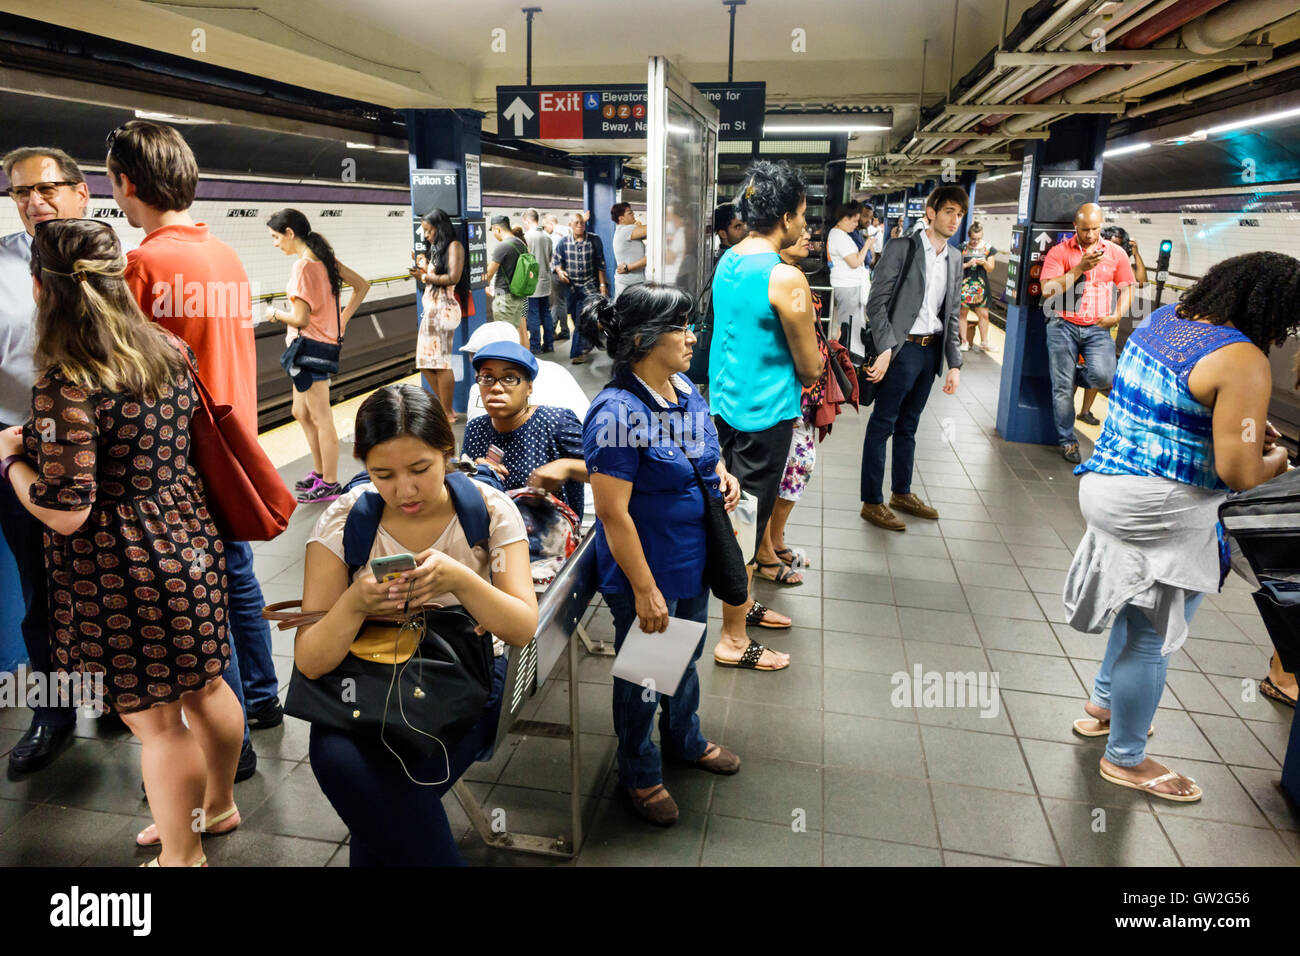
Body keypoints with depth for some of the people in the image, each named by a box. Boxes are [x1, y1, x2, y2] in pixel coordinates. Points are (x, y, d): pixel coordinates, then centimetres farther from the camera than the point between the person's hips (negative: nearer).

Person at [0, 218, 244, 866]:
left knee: (155, 717, 9)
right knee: (204, 686, 23)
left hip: (123, 572, -7)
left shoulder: (64, 387, -23)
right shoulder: (169, 350, -1)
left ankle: (180, 856, 29)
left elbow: (65, 513, -22)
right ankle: (218, 804, 45)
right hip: (191, 542, 7)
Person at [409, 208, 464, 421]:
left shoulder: (454, 246, -4)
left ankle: (447, 413, 1)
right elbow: (431, 278, 19)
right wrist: (423, 269, 2)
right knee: (425, 362, 8)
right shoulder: (434, 249, 22)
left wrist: (425, 277, -10)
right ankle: (446, 407, 17)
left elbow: (453, 278, -15)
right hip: (430, 309, 9)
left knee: (440, 362, -7)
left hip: (444, 308, -9)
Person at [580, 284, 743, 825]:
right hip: (647, 575, -8)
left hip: (694, 562, 8)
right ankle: (640, 774, 38)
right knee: (644, 676, 13)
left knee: (686, 654, 27)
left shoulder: (684, 389, 0)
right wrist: (645, 590, -22)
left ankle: (683, 738, 53)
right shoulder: (619, 413, -27)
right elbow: (613, 512, -25)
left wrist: (721, 474, -3)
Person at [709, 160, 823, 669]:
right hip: (764, 412, -9)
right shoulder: (786, 279, -20)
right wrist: (809, 369, 9)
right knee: (747, 520, 1)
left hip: (723, 400, 9)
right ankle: (733, 641, 13)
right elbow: (810, 368, -12)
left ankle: (742, 603, 38)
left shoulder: (726, 260, 5)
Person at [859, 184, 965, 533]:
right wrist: (885, 348, -21)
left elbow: (952, 314, 14)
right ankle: (872, 503, 7)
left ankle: (902, 493, 29)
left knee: (908, 425, 17)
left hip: (931, 349, 7)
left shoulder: (955, 259, 12)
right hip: (903, 347, -6)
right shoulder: (901, 249, -7)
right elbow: (877, 303, -12)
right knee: (882, 425, 0)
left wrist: (954, 363, 9)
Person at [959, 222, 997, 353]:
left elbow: (990, 269, 7)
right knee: (963, 312, 2)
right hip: (964, 284, -1)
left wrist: (985, 262, -14)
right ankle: (964, 341, 11)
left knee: (983, 314, 1)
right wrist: (967, 264, -15)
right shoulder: (962, 247, -1)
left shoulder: (988, 248, 5)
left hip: (980, 285, 1)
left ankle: (984, 341, 12)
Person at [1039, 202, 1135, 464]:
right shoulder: (1059, 252, 0)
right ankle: (1067, 441, 14)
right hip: (1063, 326, -1)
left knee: (1104, 376, -20)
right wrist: (1080, 268, -18)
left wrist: (1117, 315, -3)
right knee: (1062, 387, -1)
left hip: (1097, 328, 2)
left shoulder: (1116, 253, 8)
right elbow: (1048, 290, -11)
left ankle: (1076, 375, 17)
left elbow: (1127, 289, 15)